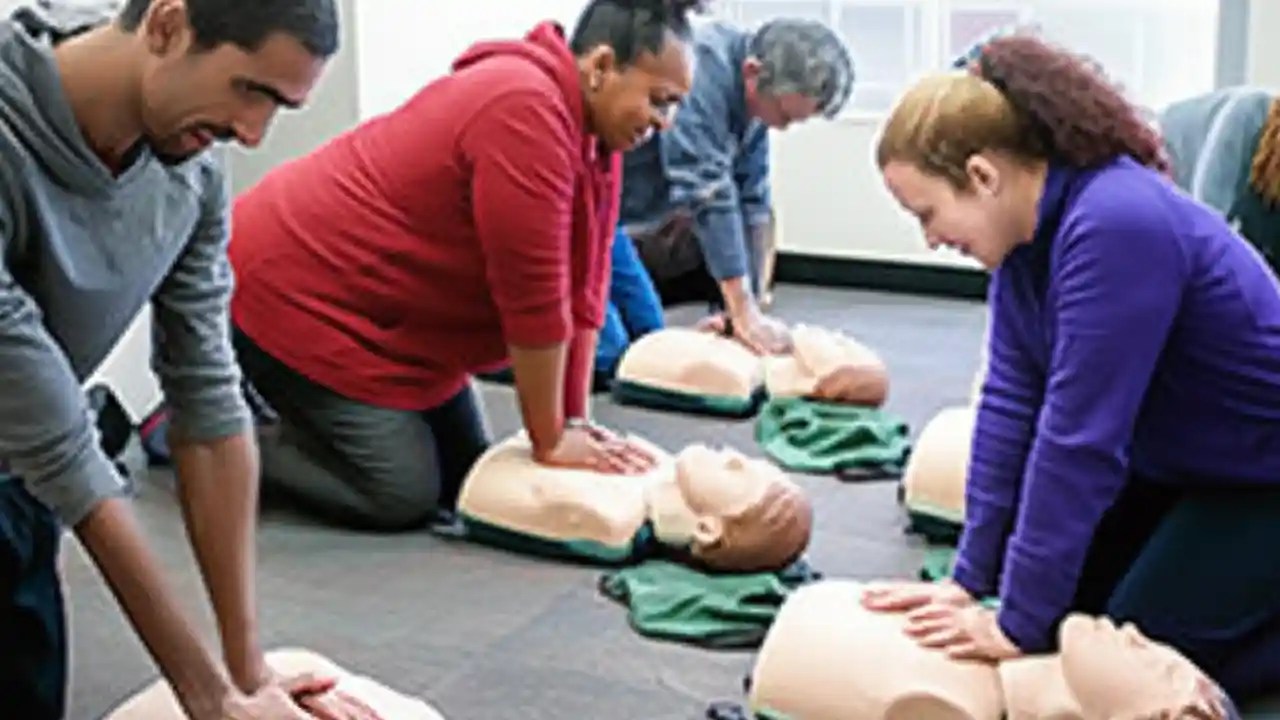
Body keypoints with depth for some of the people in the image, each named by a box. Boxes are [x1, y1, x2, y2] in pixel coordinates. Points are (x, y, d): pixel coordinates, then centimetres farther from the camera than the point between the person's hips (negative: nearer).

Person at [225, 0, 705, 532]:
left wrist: (573, 421, -4)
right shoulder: (527, 112, -30)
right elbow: (531, 297, -26)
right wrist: (550, 442, -17)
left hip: (393, 313, 10)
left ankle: (294, 414, 23)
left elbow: (579, 289, 1)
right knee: (405, 496, -14)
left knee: (464, 480, 10)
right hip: (297, 294, -10)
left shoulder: (595, 131, 1)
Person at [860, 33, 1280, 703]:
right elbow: (1011, 403, -6)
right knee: (1062, 612, 8)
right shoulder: (1029, 231, -5)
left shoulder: (1117, 227, -33)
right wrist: (970, 577, -9)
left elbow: (1079, 438, -32)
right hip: (1176, 468, 9)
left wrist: (1019, 622, -25)